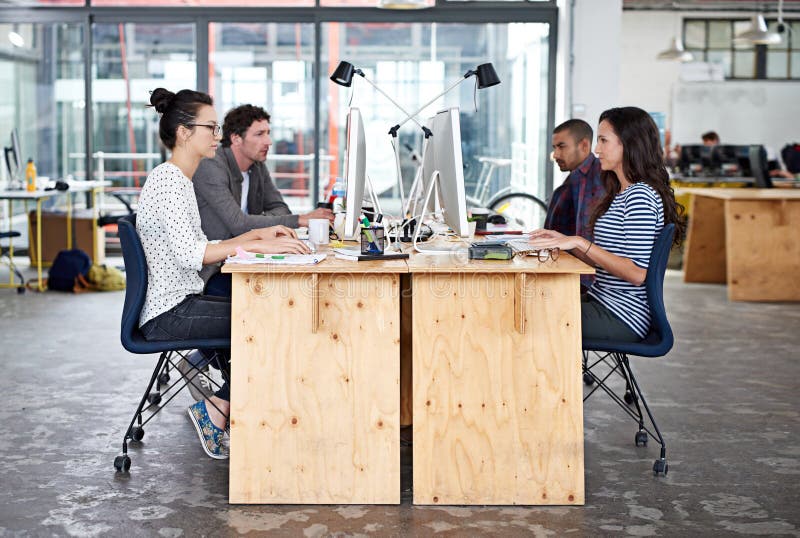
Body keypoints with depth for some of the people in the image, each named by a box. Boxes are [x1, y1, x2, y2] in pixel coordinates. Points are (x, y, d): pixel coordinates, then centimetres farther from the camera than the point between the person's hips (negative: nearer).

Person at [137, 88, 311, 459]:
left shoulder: (180, 180, 16)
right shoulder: (167, 180, -16)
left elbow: (203, 249, 16)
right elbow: (189, 254, -28)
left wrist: (257, 234, 7)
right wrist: (258, 246, -29)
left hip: (183, 301, 10)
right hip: (169, 313, -10)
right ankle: (216, 410, -3)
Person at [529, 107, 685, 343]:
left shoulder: (641, 196, -15)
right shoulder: (620, 194, 17)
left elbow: (638, 274, -21)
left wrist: (581, 243, -20)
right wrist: (566, 241, 6)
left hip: (623, 319, -10)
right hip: (603, 303, 10)